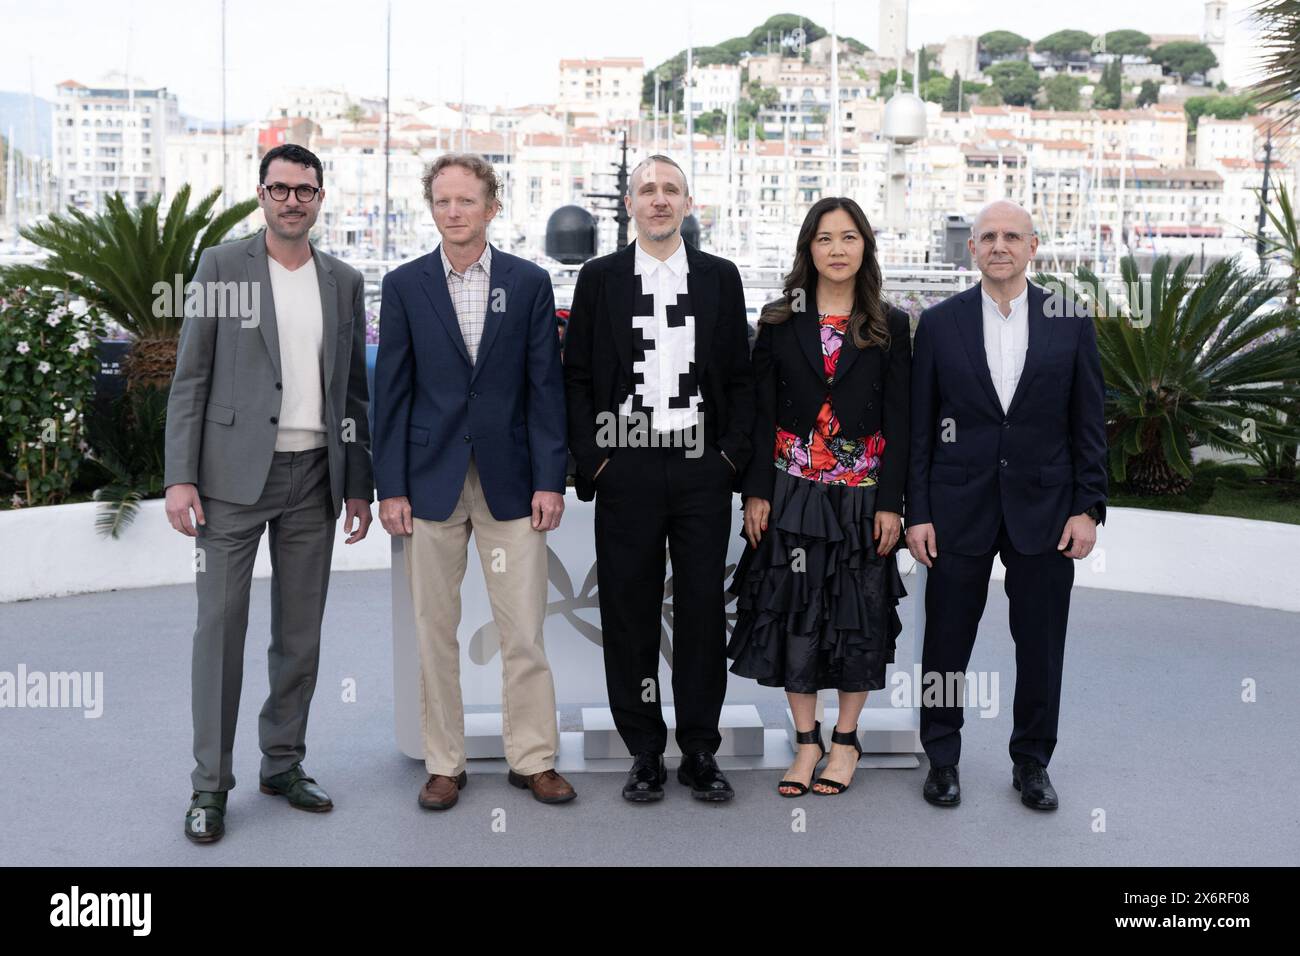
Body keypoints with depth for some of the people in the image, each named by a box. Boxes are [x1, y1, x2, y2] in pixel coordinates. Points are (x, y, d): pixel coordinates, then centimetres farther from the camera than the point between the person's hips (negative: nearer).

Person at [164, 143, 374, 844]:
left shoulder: (344, 281, 11)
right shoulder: (221, 266, 1)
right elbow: (190, 379, -1)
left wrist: (359, 484, 10)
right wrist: (180, 477, -9)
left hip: (314, 478, 4)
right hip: (235, 475, -3)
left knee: (301, 633, 9)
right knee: (220, 627, -1)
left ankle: (284, 765, 22)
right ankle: (210, 785, 9)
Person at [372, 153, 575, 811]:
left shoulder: (529, 283, 4)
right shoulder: (404, 285, 4)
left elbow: (545, 385, 2)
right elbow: (391, 392, 3)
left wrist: (550, 480, -4)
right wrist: (390, 487, -2)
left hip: (510, 480, 0)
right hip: (431, 480, 1)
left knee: (524, 631, 2)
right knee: (435, 630, 7)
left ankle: (533, 759, 16)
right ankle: (444, 763, 19)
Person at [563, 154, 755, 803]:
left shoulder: (720, 277, 10)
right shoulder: (600, 278, 7)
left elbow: (740, 376, 10)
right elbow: (577, 377, 5)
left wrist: (733, 453, -1)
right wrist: (592, 459, -4)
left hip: (703, 465, 1)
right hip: (626, 467, 0)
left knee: (703, 610, 3)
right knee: (629, 611, 3)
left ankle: (700, 750, 14)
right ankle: (645, 753, 14)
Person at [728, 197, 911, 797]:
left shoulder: (890, 327, 2)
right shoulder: (779, 321, 4)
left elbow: (898, 421, -1)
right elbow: (762, 412, 2)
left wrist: (891, 501, -7)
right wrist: (756, 492, -4)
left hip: (862, 492, 0)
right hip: (793, 488, 1)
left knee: (859, 612, 6)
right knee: (793, 609, 3)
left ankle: (845, 739, 21)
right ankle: (806, 741, 16)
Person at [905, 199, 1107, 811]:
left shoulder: (1071, 323, 2)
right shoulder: (939, 323, 1)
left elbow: (1088, 424, 4)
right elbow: (919, 427, 1)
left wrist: (1088, 508, -2)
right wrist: (917, 513, -3)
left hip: (1043, 510, 1)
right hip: (959, 509, 0)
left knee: (1041, 646, 8)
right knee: (946, 642, 7)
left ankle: (1032, 762, 26)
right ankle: (941, 759, 24)